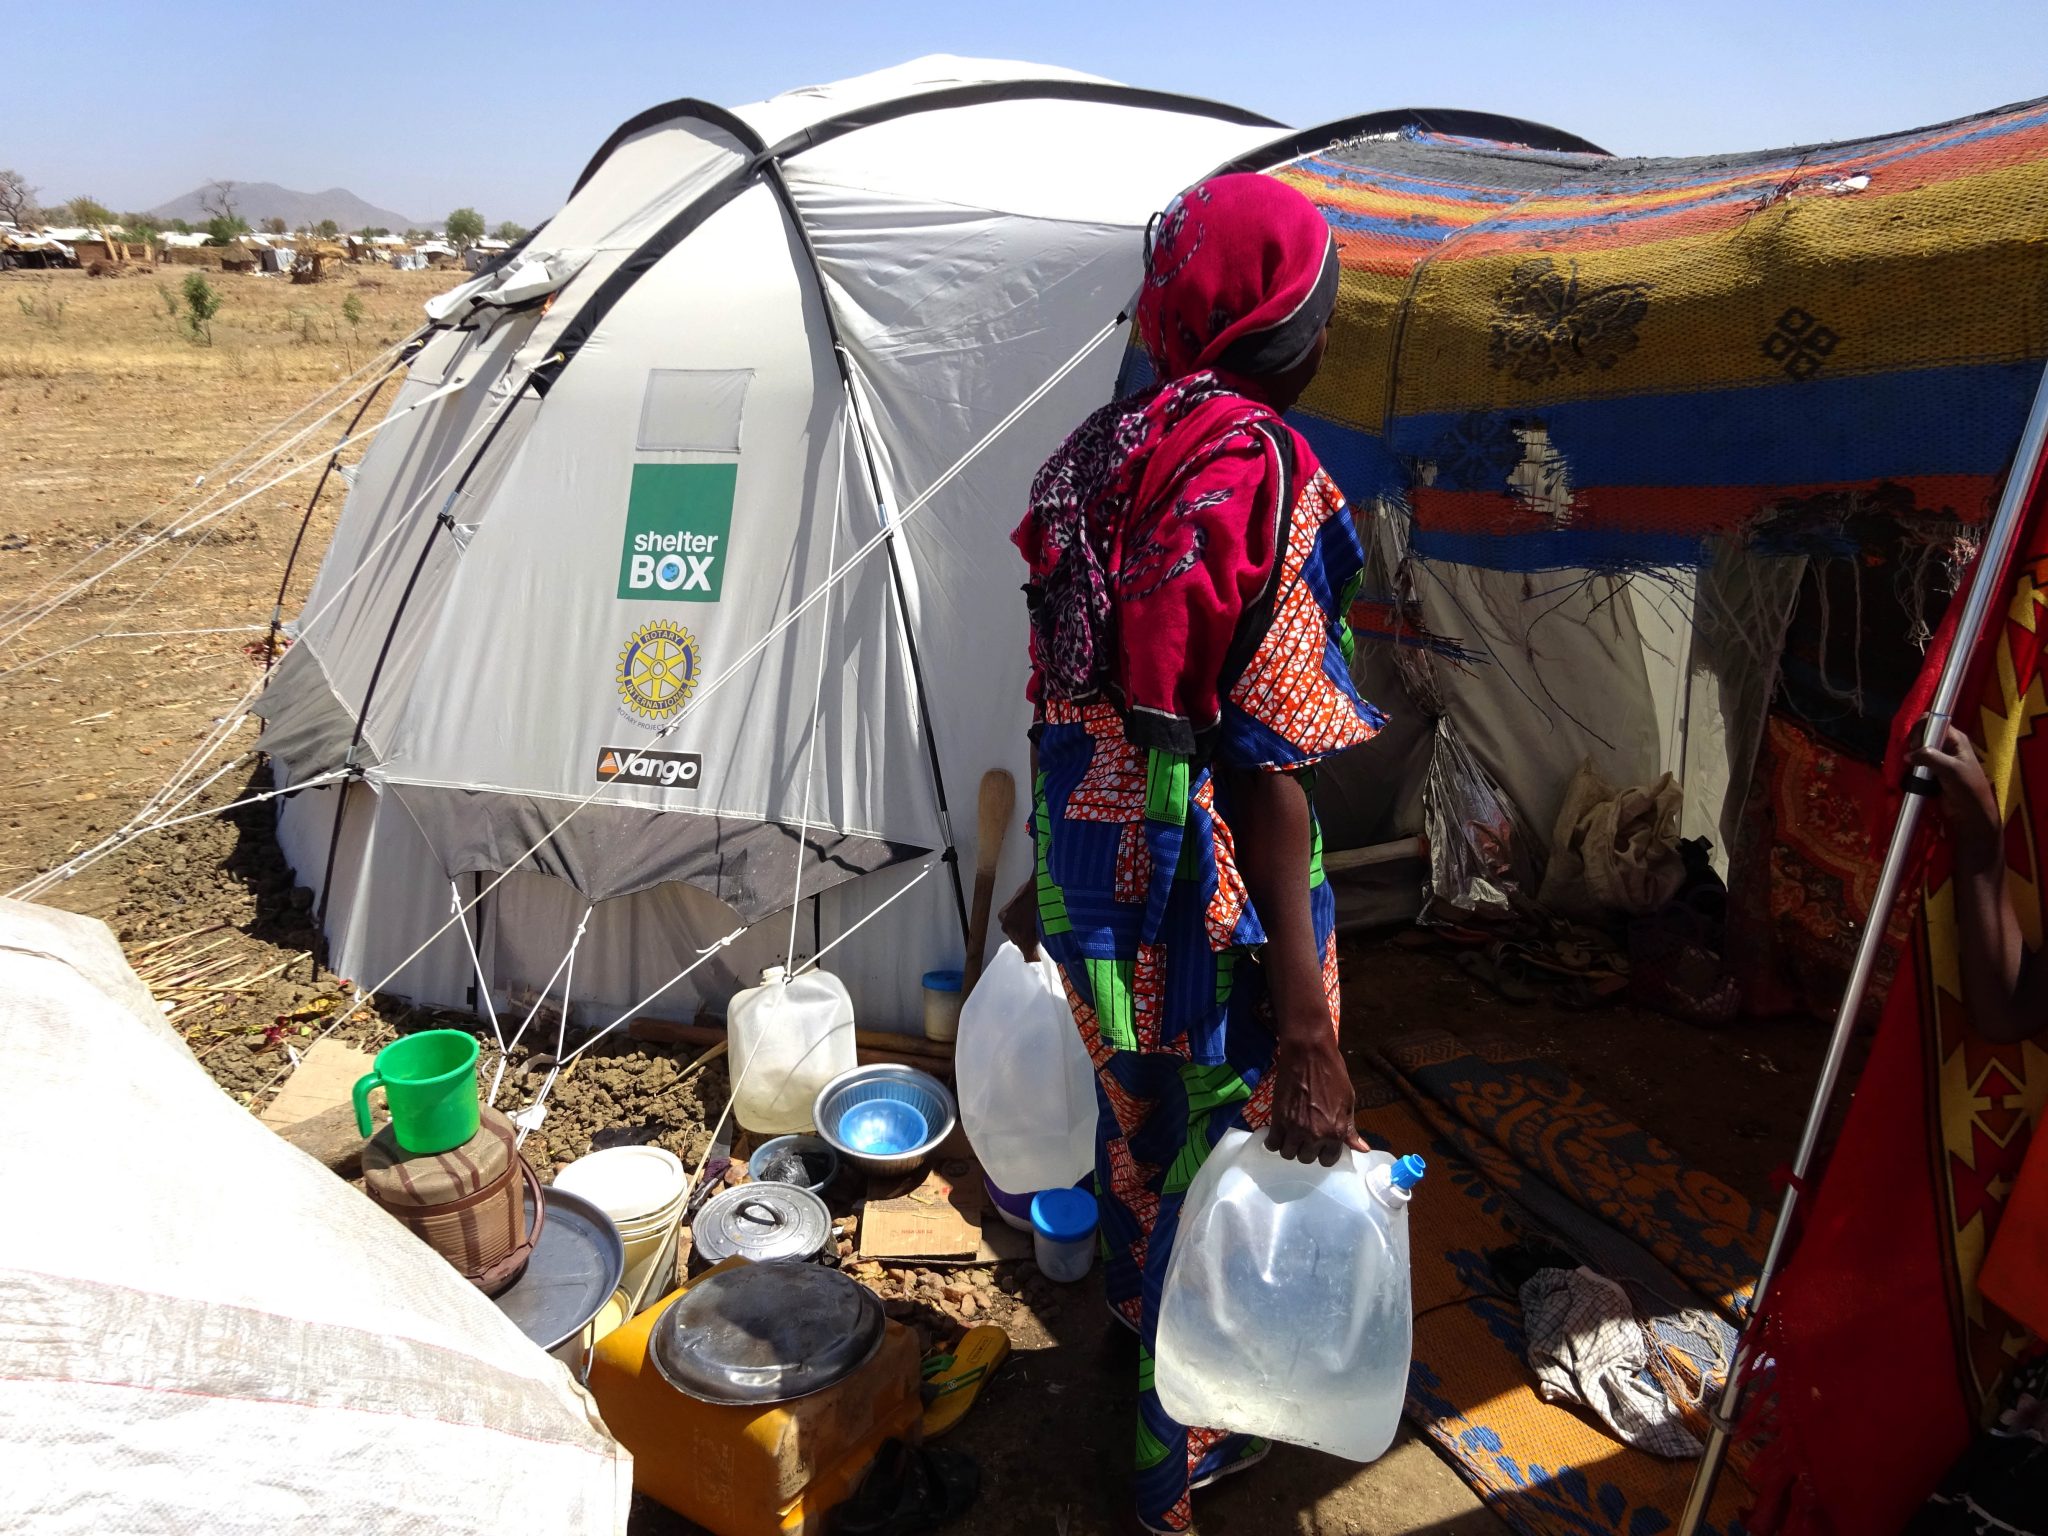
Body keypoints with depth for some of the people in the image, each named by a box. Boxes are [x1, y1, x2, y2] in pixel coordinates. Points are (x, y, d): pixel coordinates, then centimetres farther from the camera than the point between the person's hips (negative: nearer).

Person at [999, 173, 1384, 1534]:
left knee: (1139, 1125, 30)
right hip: (1208, 916, -8)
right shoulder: (1266, 476, -21)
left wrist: (1053, 868, 21)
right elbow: (1266, 770, -24)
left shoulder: (1103, 451, 4)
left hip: (1095, 894, 8)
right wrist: (1306, 1029, -19)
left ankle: (1137, 1325, 58)